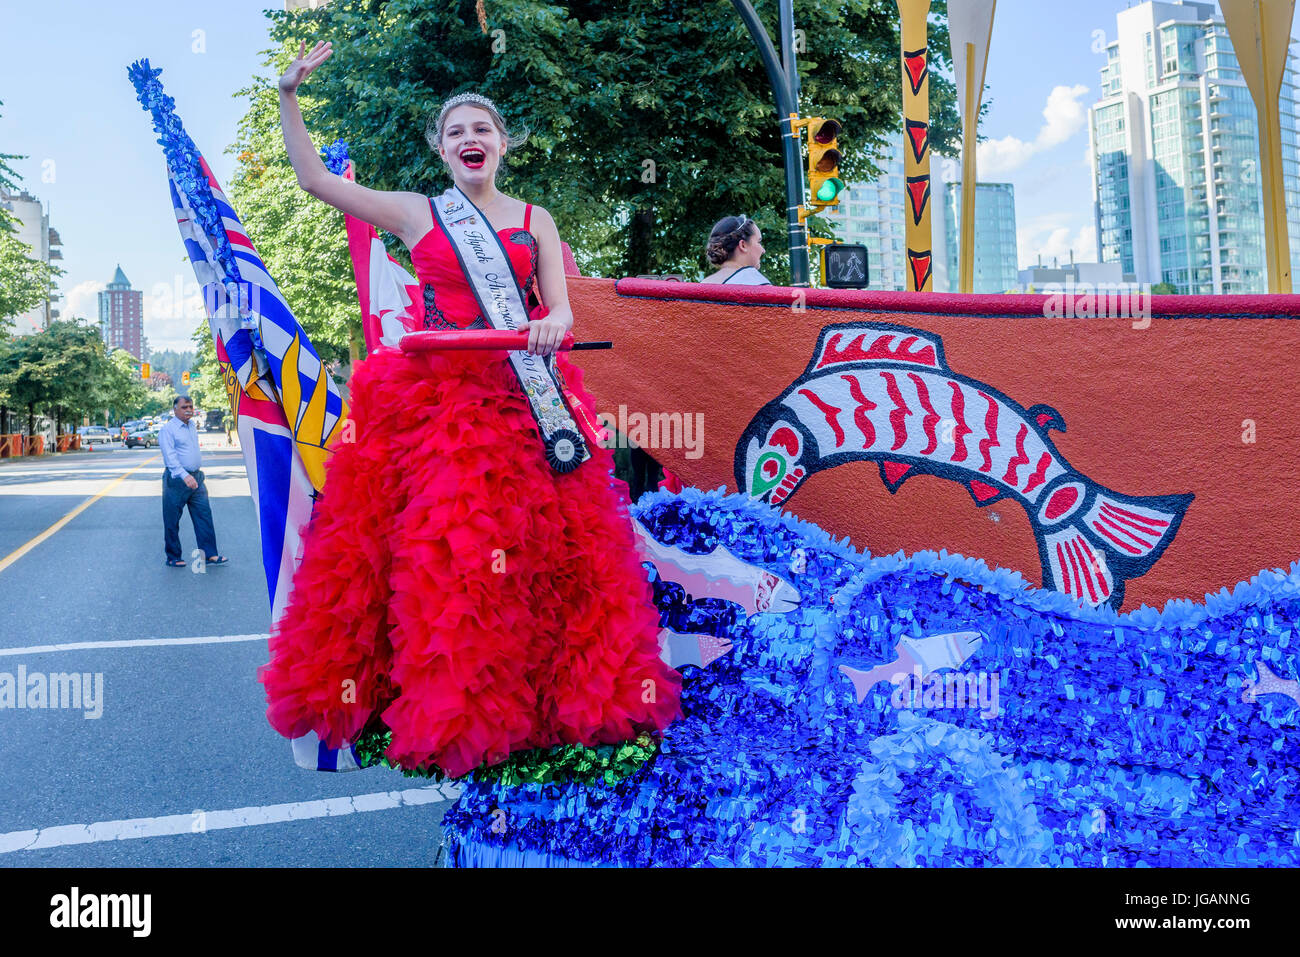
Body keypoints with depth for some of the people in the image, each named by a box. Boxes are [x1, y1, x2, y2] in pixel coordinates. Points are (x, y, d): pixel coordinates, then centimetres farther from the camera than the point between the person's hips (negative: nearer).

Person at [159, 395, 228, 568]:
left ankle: (210, 555, 3)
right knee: (172, 521, 3)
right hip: (176, 480, -7)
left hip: (196, 477, 7)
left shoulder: (192, 426, 13)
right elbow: (170, 456, -21)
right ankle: (173, 557, 13)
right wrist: (184, 476, -32)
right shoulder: (167, 429, -11)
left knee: (204, 515, 2)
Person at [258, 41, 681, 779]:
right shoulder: (414, 213, 10)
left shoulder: (535, 220, 12)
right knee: (436, 550, -6)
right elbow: (314, 179, 10)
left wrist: (551, 325, -19)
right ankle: (440, 703, 7)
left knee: (534, 545, -3)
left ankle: (561, 691, 10)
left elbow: (561, 309, 3)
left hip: (520, 396, 1)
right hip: (431, 395, 0)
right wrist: (290, 96, 4)